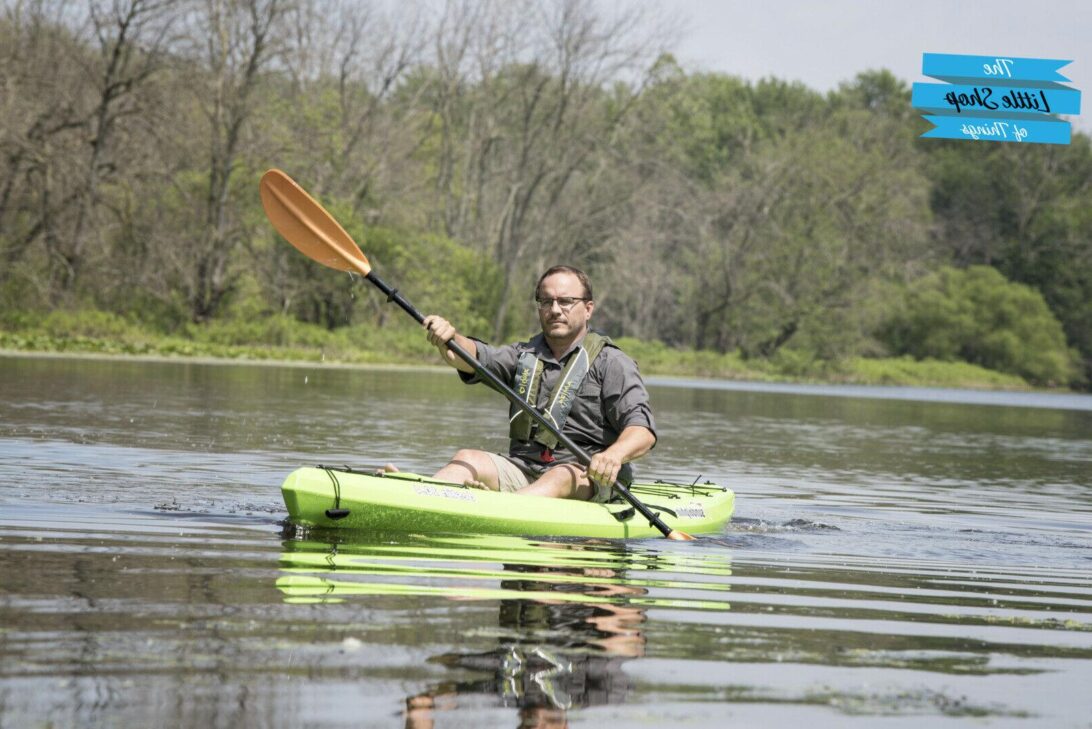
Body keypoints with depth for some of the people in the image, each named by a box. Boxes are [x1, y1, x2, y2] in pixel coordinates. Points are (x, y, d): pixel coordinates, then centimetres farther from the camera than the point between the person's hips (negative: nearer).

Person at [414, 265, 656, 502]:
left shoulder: (610, 362, 2)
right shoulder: (524, 355, 19)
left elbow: (643, 430, -10)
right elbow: (474, 357, 1)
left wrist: (615, 454, -33)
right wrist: (449, 339, -24)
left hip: (587, 478, -5)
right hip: (522, 470, 5)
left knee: (563, 478, -36)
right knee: (467, 459, -17)